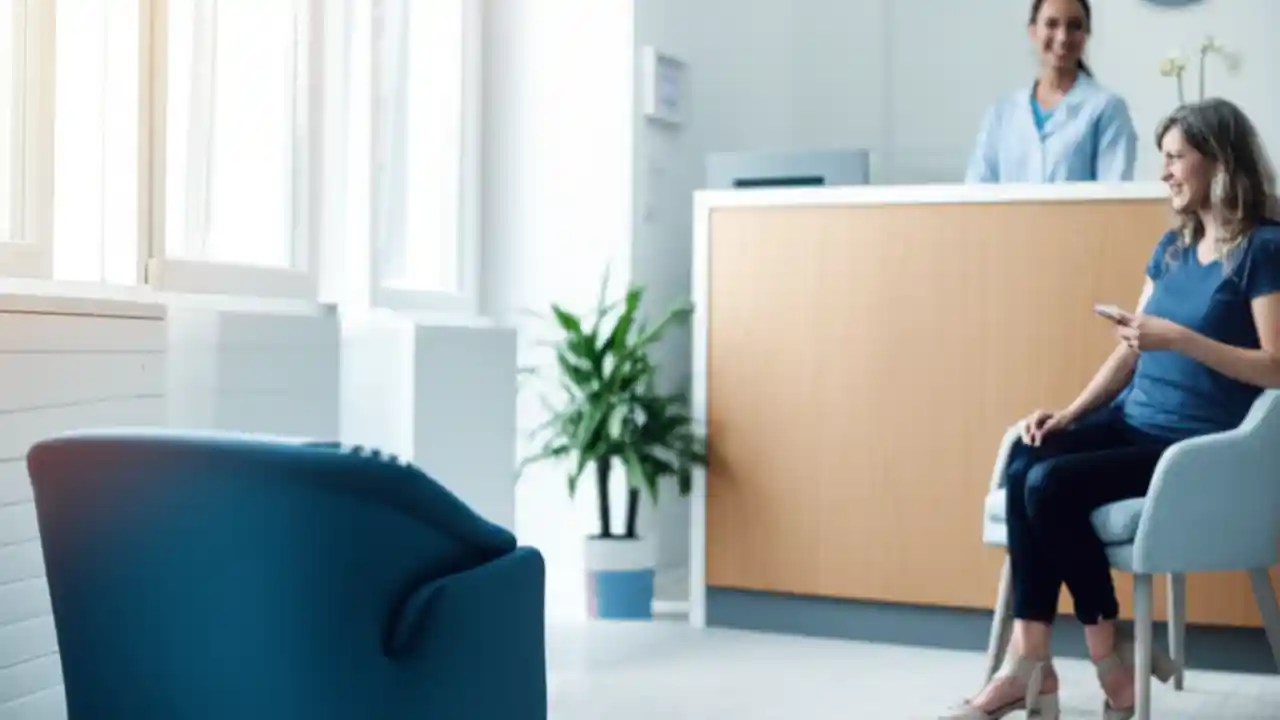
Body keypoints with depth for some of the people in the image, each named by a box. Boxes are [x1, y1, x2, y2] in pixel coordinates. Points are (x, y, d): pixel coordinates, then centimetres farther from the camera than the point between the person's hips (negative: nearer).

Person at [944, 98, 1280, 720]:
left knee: (1051, 485, -26)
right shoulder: (1172, 246, 16)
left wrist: (1179, 338, -21)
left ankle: (1109, 658, -8)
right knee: (1022, 466, -20)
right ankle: (1029, 661, -21)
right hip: (1132, 422, 7)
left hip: (1195, 445, -7)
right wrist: (1069, 413, 0)